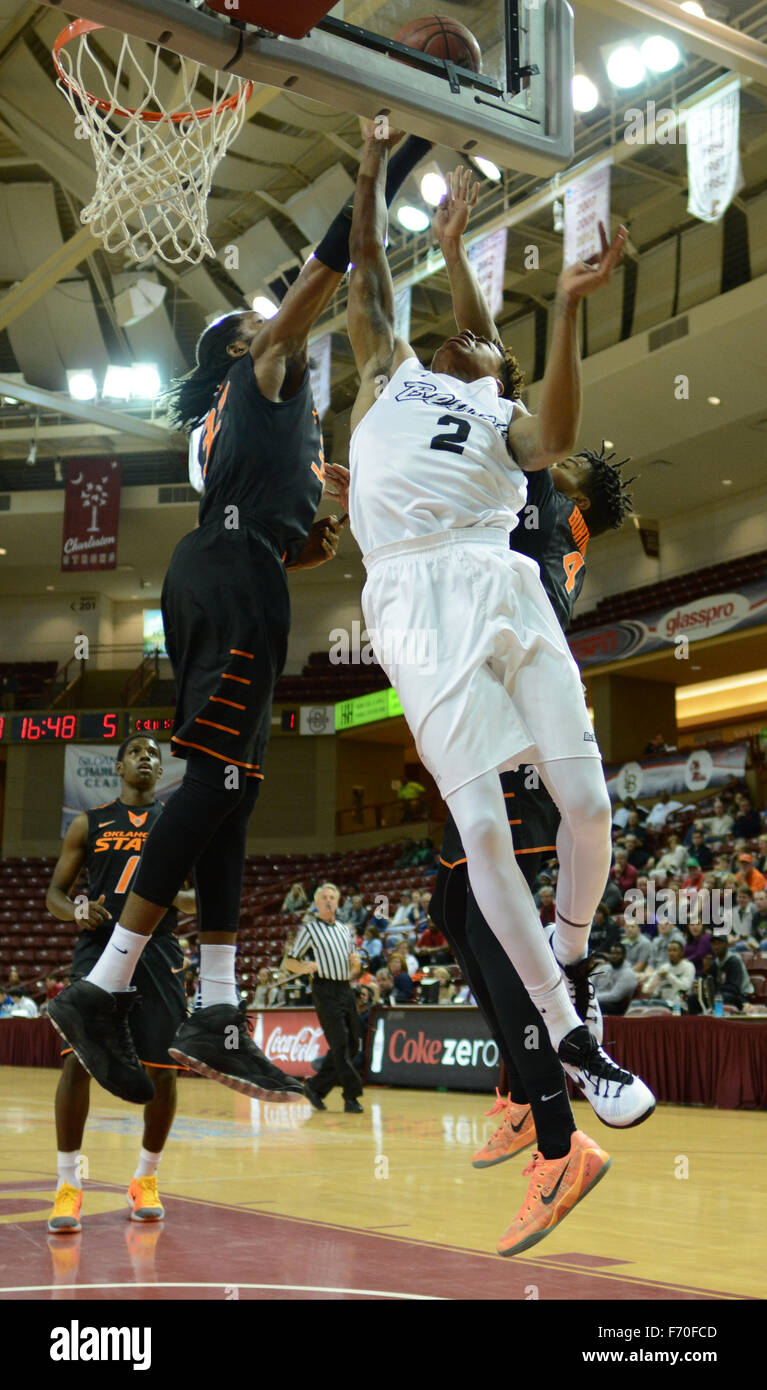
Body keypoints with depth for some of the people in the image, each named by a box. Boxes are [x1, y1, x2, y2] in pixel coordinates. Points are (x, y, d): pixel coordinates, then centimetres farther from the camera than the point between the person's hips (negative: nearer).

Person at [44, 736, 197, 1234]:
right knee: (78, 1059, -14)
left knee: (162, 1069, 1)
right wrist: (78, 909, -11)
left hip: (159, 952, 1)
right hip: (100, 948, -1)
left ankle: (146, 1179, 20)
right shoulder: (89, 824, 11)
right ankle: (69, 1185, -3)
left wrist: (174, 897, -13)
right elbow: (55, 892, 12)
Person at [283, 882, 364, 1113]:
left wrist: (355, 960, 3)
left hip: (346, 990, 7)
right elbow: (289, 962, 1)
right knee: (340, 1044, -11)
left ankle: (316, 1087, 17)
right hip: (325, 989, -7)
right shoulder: (309, 929, 1)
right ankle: (351, 1097, -6)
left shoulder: (345, 928, 18)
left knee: (352, 1045, 6)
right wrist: (305, 967, -19)